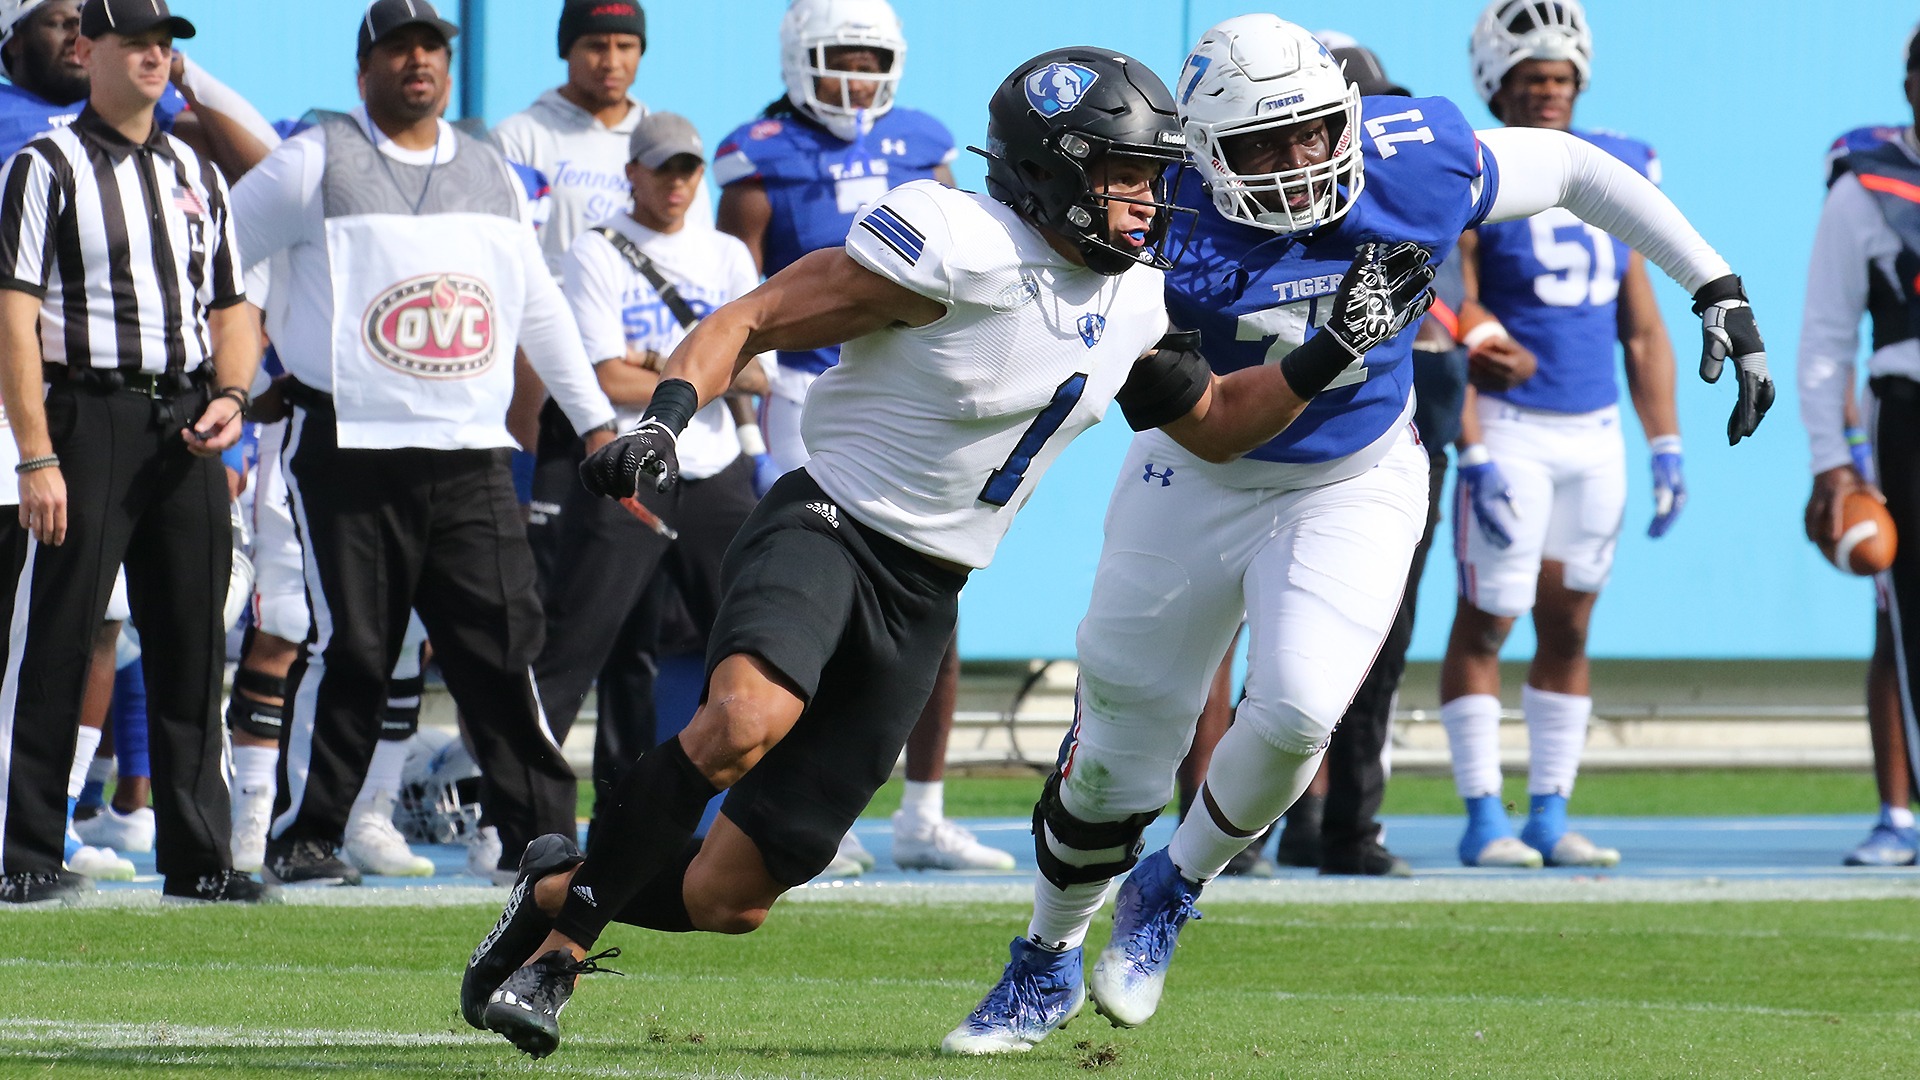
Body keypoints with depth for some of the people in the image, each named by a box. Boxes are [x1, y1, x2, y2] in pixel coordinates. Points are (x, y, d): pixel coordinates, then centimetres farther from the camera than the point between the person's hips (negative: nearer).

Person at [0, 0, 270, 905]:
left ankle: (197, 856, 10)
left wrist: (230, 396, 1)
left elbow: (232, 309, 22)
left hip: (186, 427, 5)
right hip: (89, 415, -5)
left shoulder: (198, 176, 17)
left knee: (192, 648, 5)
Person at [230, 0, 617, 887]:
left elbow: (538, 307, 25)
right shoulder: (317, 164, 2)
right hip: (348, 447, -4)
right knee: (346, 648, -6)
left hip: (470, 454, 4)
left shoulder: (491, 174, 18)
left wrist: (595, 418, 24)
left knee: (504, 644, -1)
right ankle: (301, 836, 3)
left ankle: (540, 835, 3)